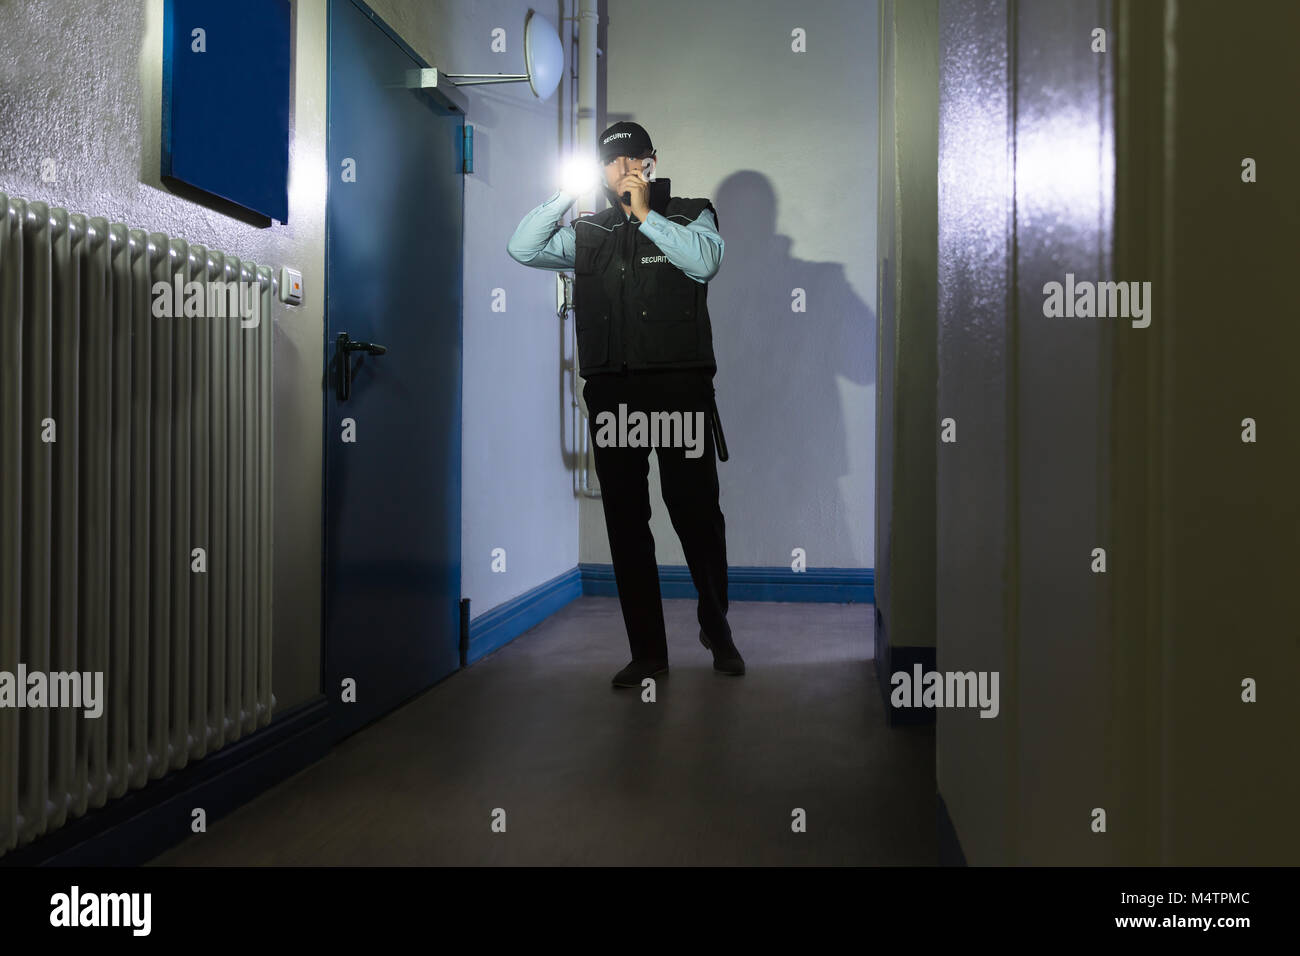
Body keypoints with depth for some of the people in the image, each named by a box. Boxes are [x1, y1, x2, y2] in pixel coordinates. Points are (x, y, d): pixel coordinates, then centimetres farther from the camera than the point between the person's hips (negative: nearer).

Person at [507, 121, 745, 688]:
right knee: (625, 522, 3)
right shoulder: (588, 234, 19)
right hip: (611, 393, 3)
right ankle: (648, 651, 12)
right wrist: (565, 194, 4)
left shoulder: (688, 216, 11)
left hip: (680, 388, -3)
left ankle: (717, 630, 20)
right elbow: (522, 249, 9)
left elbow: (705, 261, -9)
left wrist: (644, 214, -8)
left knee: (697, 513, -3)